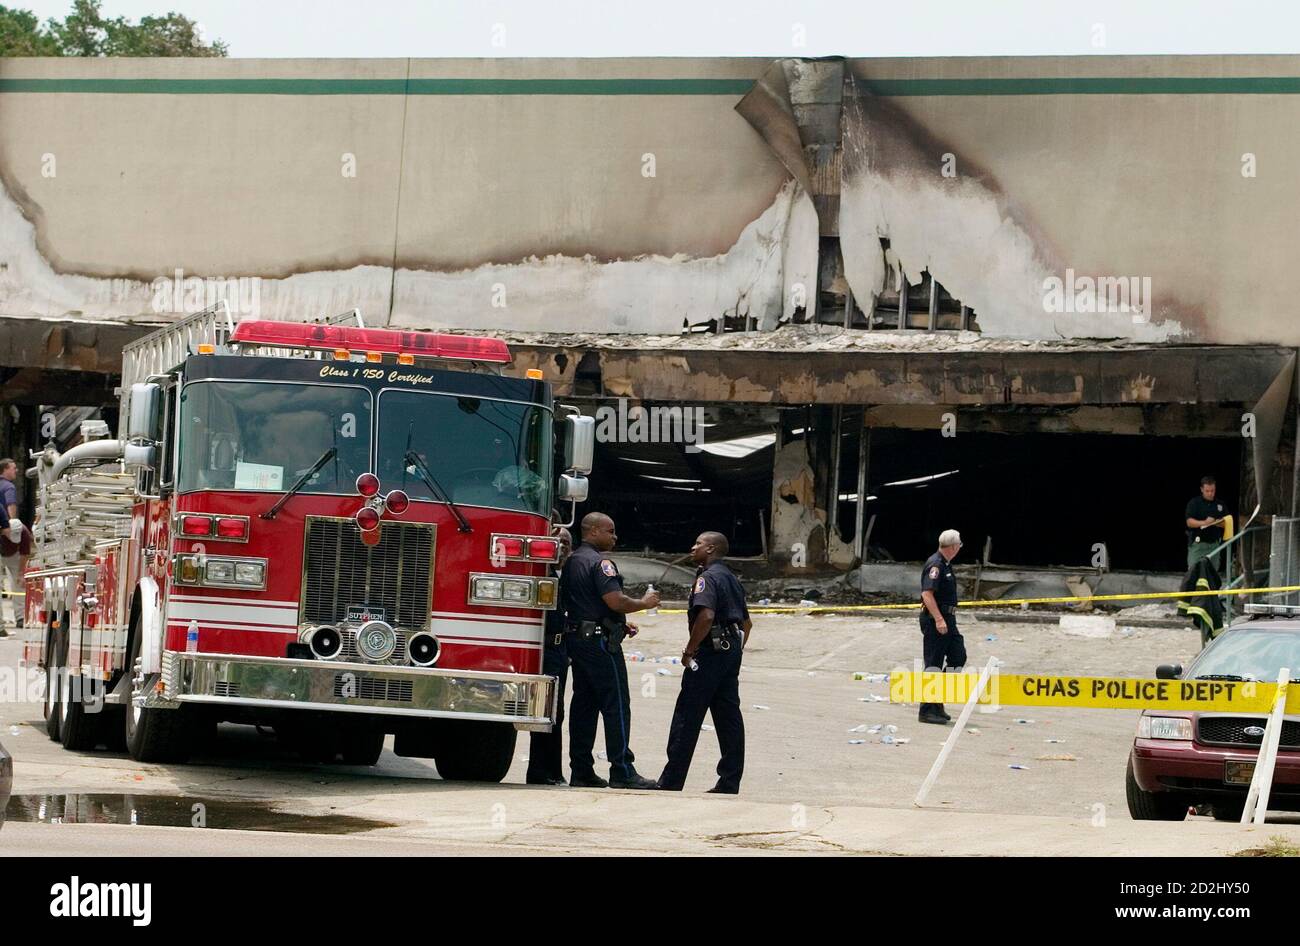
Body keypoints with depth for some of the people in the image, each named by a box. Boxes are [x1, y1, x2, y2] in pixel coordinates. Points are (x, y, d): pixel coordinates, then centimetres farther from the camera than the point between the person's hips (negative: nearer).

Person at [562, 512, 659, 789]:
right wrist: (644, 603, -4)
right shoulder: (600, 562, -13)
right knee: (616, 705, -7)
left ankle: (581, 771, 9)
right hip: (600, 641, -9)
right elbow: (615, 600, -22)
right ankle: (622, 771, -10)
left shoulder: (572, 561, 17)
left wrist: (619, 624, 21)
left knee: (583, 704, 10)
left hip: (576, 638, 9)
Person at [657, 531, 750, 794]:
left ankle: (671, 781, -3)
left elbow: (706, 616, -27)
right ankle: (730, 781, 6)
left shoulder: (707, 577, -12)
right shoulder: (731, 578, 19)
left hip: (710, 651, -9)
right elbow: (747, 622, 26)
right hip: (731, 649, 9)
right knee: (729, 716, 7)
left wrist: (690, 650, -19)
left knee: (687, 718, -5)